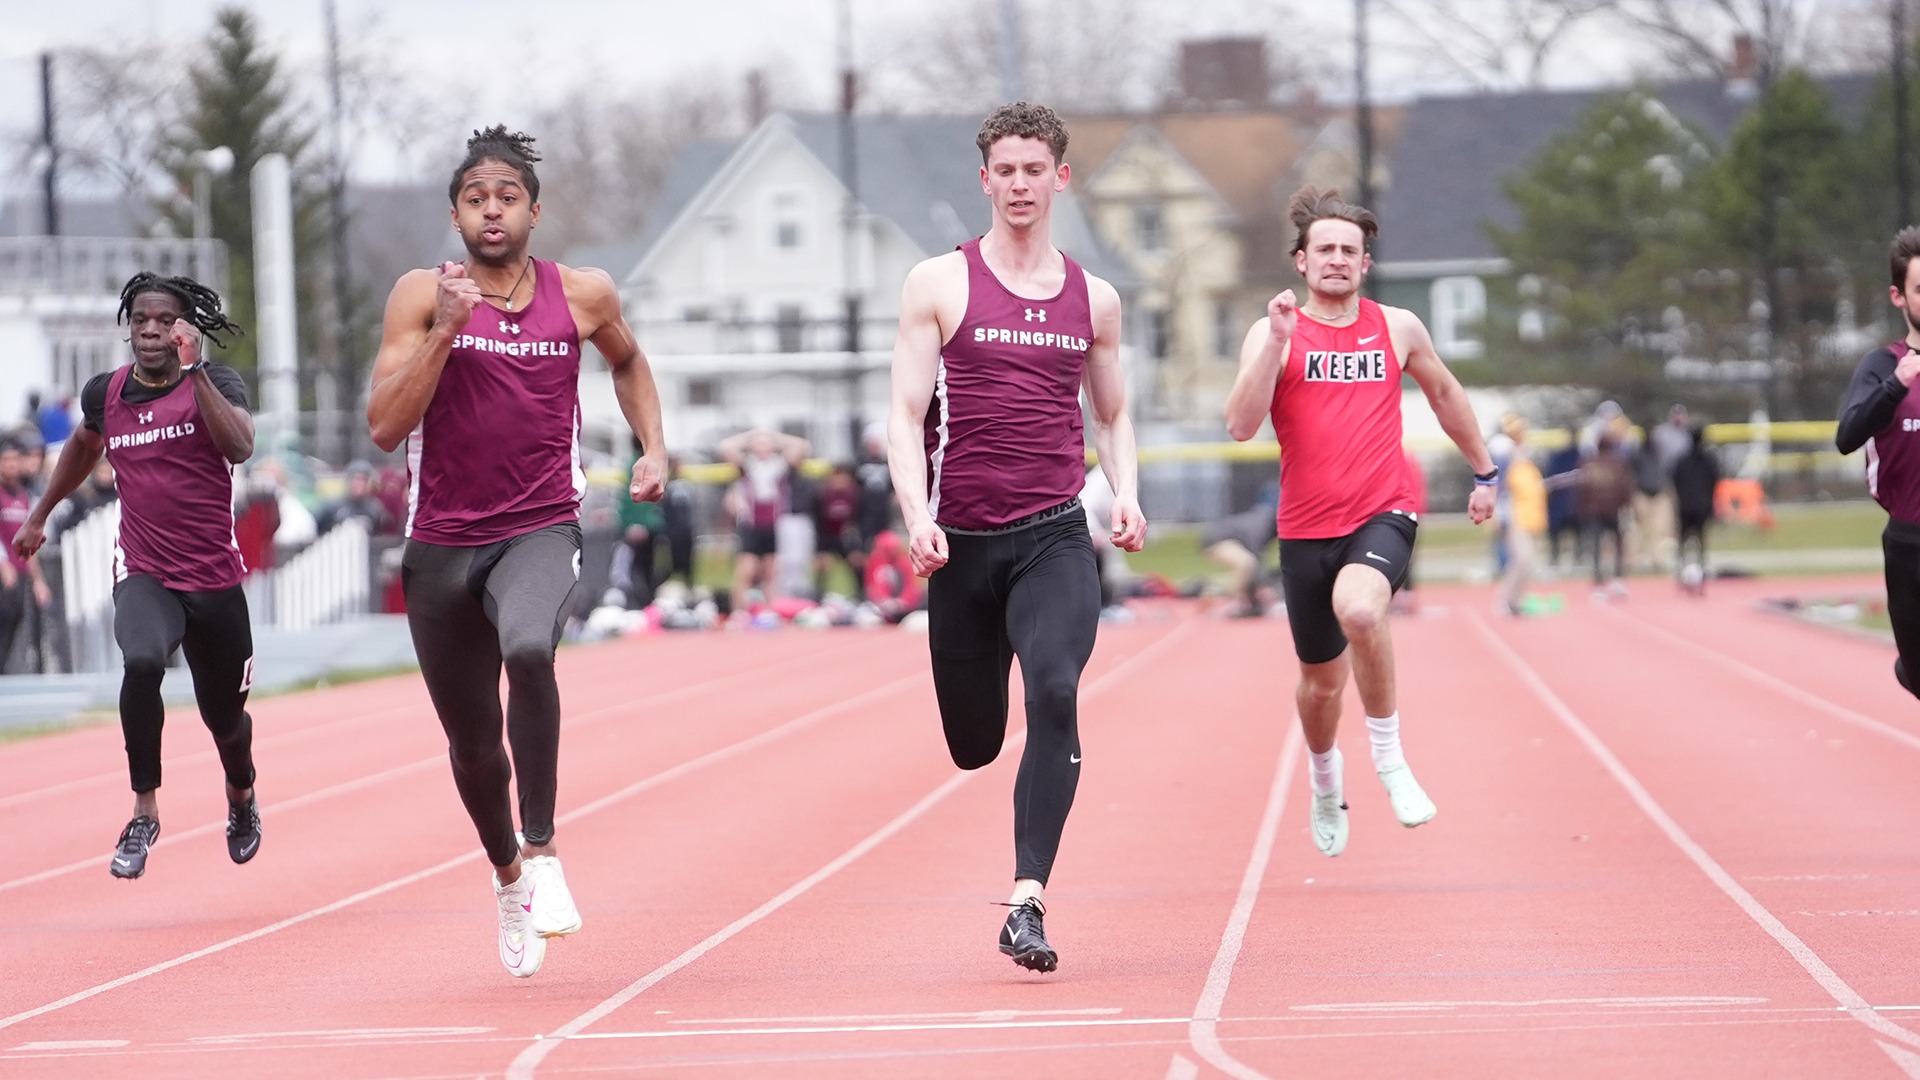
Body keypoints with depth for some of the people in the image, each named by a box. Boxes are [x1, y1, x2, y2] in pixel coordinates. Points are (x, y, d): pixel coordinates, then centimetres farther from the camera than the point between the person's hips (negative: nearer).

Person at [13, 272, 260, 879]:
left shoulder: (216, 382, -7)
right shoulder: (106, 393, 3)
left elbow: (239, 447, -28)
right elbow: (84, 446, 27)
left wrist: (194, 370, -32)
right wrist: (41, 514, 35)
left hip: (215, 579, 0)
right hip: (144, 574, 1)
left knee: (225, 715, 15)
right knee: (142, 660, -32)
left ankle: (242, 795, 51)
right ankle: (144, 816, -22)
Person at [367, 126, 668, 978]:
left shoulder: (583, 295, 1)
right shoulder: (422, 296, -4)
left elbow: (627, 362, 25)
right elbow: (384, 427, -12)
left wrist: (653, 448, 10)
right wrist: (445, 332, -21)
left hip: (541, 532, -1)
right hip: (442, 544, 1)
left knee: (529, 648, -35)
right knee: (472, 742, 12)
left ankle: (541, 848, -24)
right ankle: (507, 873, 42)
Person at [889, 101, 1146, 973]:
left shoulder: (1093, 299, 10)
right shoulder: (940, 285, 2)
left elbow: (1111, 414, 22)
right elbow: (906, 413, -1)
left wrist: (1126, 494, 4)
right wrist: (916, 516, -16)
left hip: (1055, 538, 0)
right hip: (962, 542, 0)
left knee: (1055, 691, -26)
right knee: (974, 746, 8)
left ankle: (1027, 903, -27)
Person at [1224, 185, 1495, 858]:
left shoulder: (1398, 329, 5)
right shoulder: (1274, 334, -2)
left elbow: (1444, 393, 23)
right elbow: (1241, 425, -15)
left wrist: (1484, 473, 28)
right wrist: (1277, 342, -23)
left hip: (1383, 515, -1)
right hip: (1307, 529, 1)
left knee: (1359, 609, -34)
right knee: (1322, 679, 13)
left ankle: (1389, 758, -16)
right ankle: (1325, 780, 46)